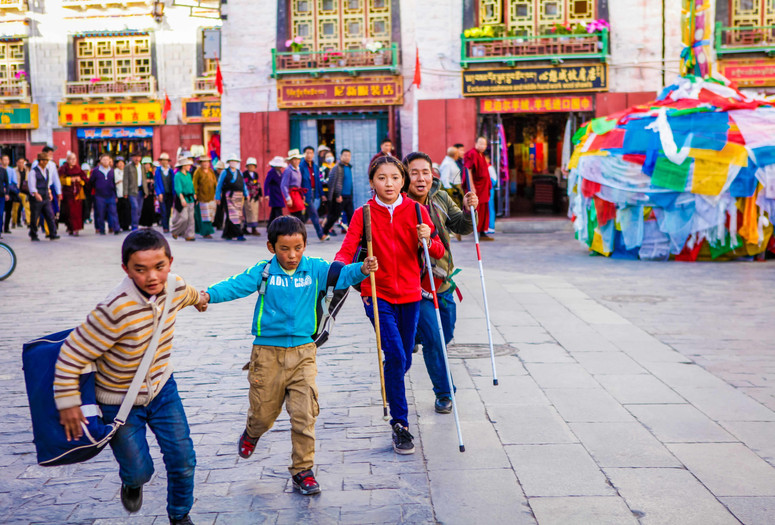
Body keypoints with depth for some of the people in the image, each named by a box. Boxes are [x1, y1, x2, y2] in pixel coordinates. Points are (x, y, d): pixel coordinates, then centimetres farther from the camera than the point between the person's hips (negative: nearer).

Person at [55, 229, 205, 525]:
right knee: (139, 472, 4)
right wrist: (67, 402, -18)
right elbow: (71, 355, -25)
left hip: (162, 389, 5)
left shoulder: (175, 287, -15)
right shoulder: (115, 310, -35)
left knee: (183, 462, 5)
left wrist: (199, 298, 36)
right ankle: (131, 482, 44)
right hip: (120, 401, -5)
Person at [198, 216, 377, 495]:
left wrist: (362, 269, -30)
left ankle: (302, 470, 12)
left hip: (302, 352, 1)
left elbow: (341, 275, -10)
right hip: (268, 352, -1)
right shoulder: (262, 272, -3)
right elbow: (236, 285, -13)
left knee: (305, 414, -4)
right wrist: (209, 294, -30)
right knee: (263, 412, 13)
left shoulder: (315, 269, 1)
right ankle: (252, 433, 49)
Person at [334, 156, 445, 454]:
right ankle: (400, 424, -3)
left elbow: (438, 253, -1)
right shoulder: (363, 214, -2)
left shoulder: (415, 211, 1)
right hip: (377, 295, -2)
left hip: (410, 295, 3)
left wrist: (428, 241, -23)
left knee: (404, 360, 13)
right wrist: (340, 267, -33)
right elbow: (347, 250, -11)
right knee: (395, 356, -16)